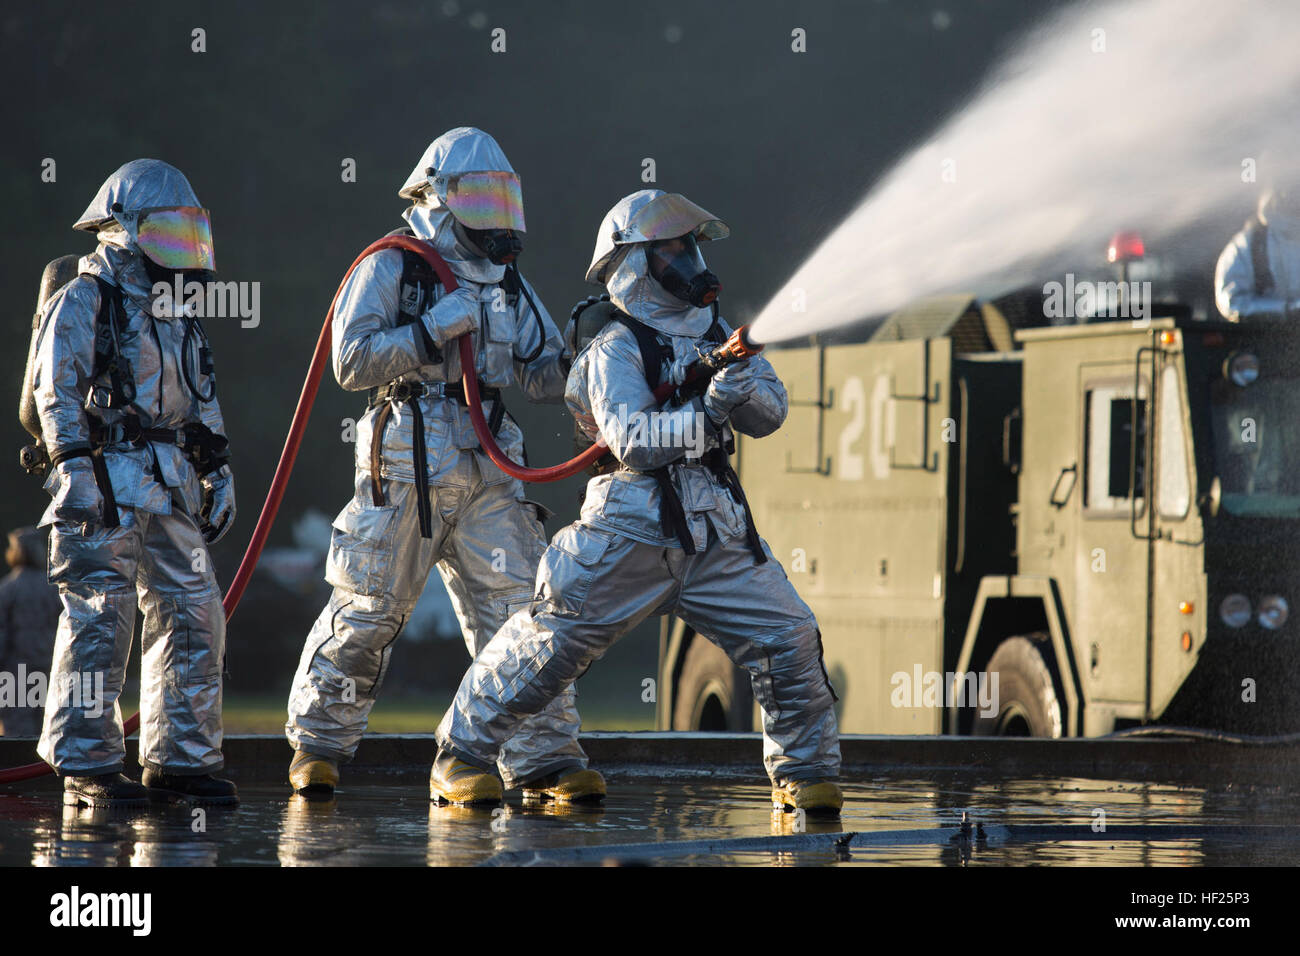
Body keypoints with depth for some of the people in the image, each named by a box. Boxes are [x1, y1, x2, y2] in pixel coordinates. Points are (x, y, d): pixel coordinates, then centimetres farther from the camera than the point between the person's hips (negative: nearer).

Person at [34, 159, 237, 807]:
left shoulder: (175, 310, 20)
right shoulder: (84, 301, -3)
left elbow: (202, 400, 25)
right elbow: (57, 394, -10)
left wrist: (218, 472, 20)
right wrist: (78, 470, -19)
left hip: (169, 486, 8)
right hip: (105, 480, -8)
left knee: (193, 618, 5)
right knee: (100, 620, -8)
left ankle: (180, 761, 13)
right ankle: (86, 768, -4)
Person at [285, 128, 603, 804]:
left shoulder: (506, 283, 17)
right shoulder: (391, 269, -1)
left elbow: (544, 376, 16)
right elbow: (352, 361, -10)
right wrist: (436, 330, -16)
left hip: (487, 470, 5)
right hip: (408, 462, -5)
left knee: (517, 610, -3)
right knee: (368, 609, 0)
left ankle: (544, 759, -2)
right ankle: (316, 744, 15)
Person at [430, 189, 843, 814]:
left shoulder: (712, 331, 13)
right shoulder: (616, 349, -7)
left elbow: (769, 415, 5)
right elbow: (631, 438, -22)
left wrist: (749, 388, -17)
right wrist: (707, 412, -32)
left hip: (717, 534, 5)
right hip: (631, 533, -5)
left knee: (790, 642, -3)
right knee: (548, 646, 1)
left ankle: (804, 775, 12)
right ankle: (461, 754, 16)